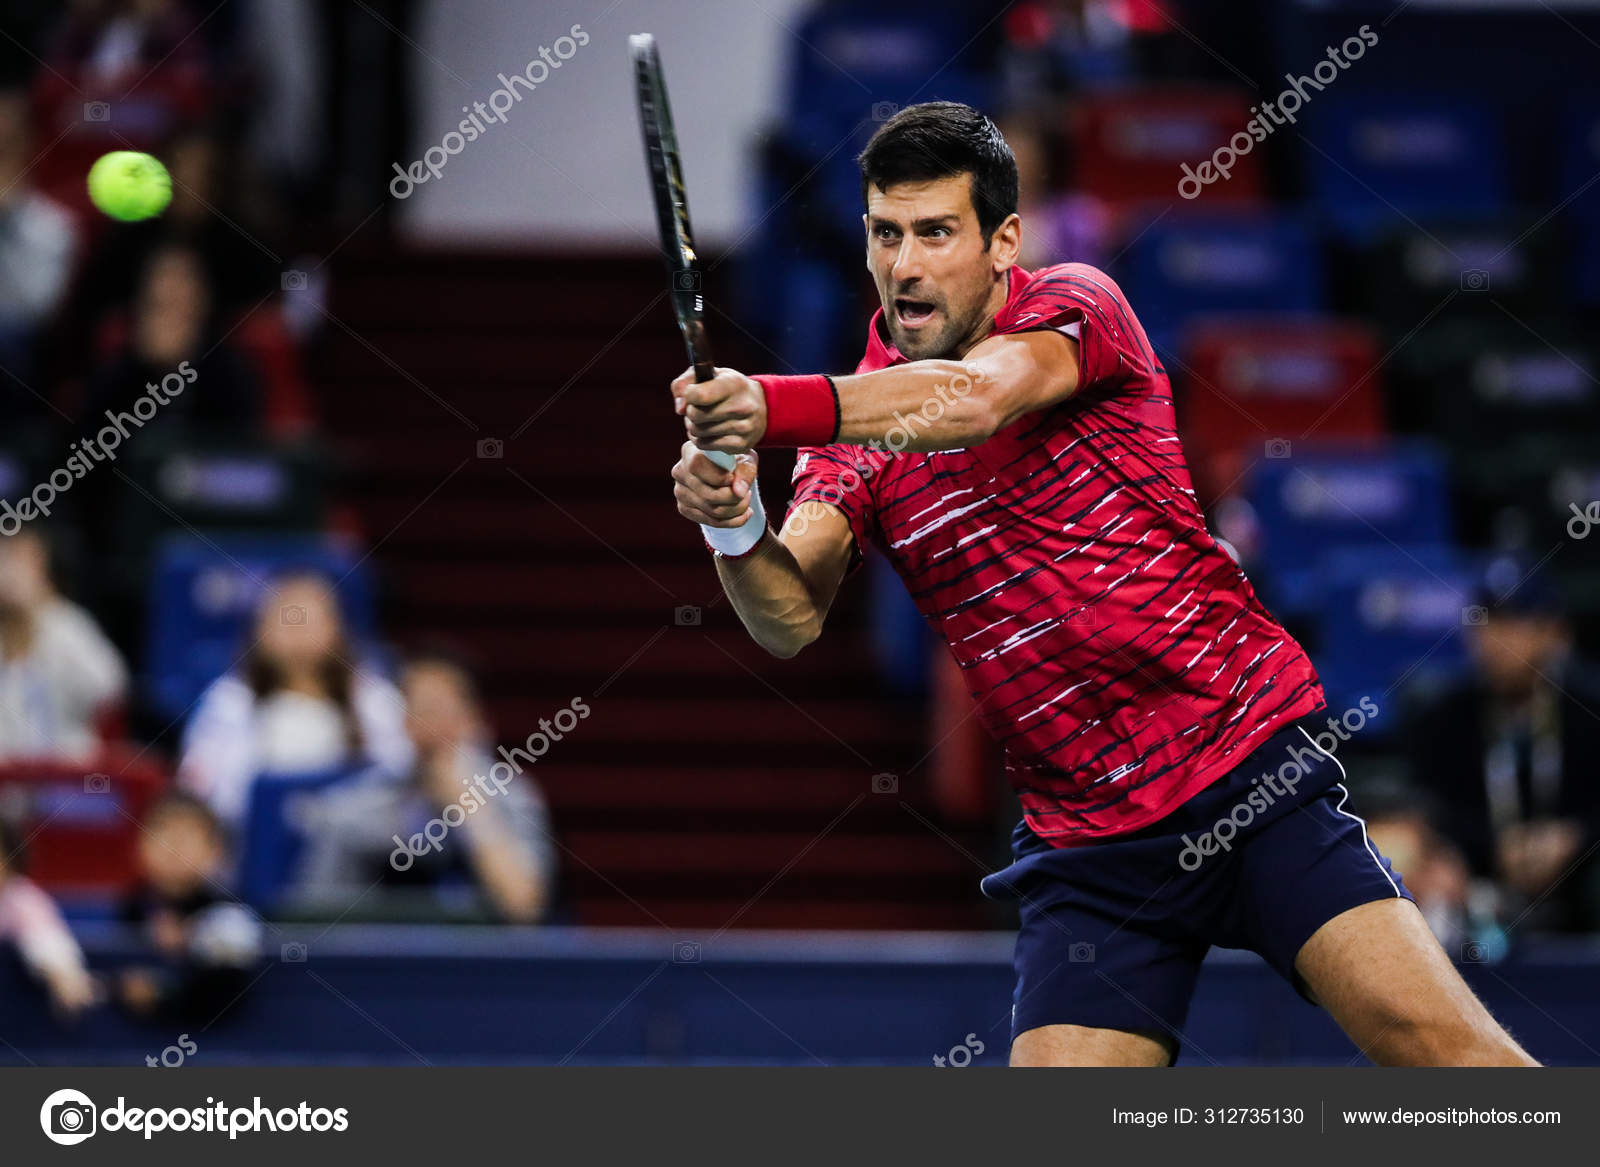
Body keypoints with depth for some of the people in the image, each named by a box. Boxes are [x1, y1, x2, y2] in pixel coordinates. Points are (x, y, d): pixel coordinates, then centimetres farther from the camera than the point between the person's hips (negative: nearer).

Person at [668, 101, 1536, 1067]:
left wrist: (777, 407, -40)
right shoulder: (855, 423, 7)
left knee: (1434, 1039, -18)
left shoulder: (1077, 302, -2)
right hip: (1087, 850, 3)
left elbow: (974, 396, -24)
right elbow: (792, 617, -9)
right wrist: (736, 528, -32)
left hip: (1254, 768, -3)